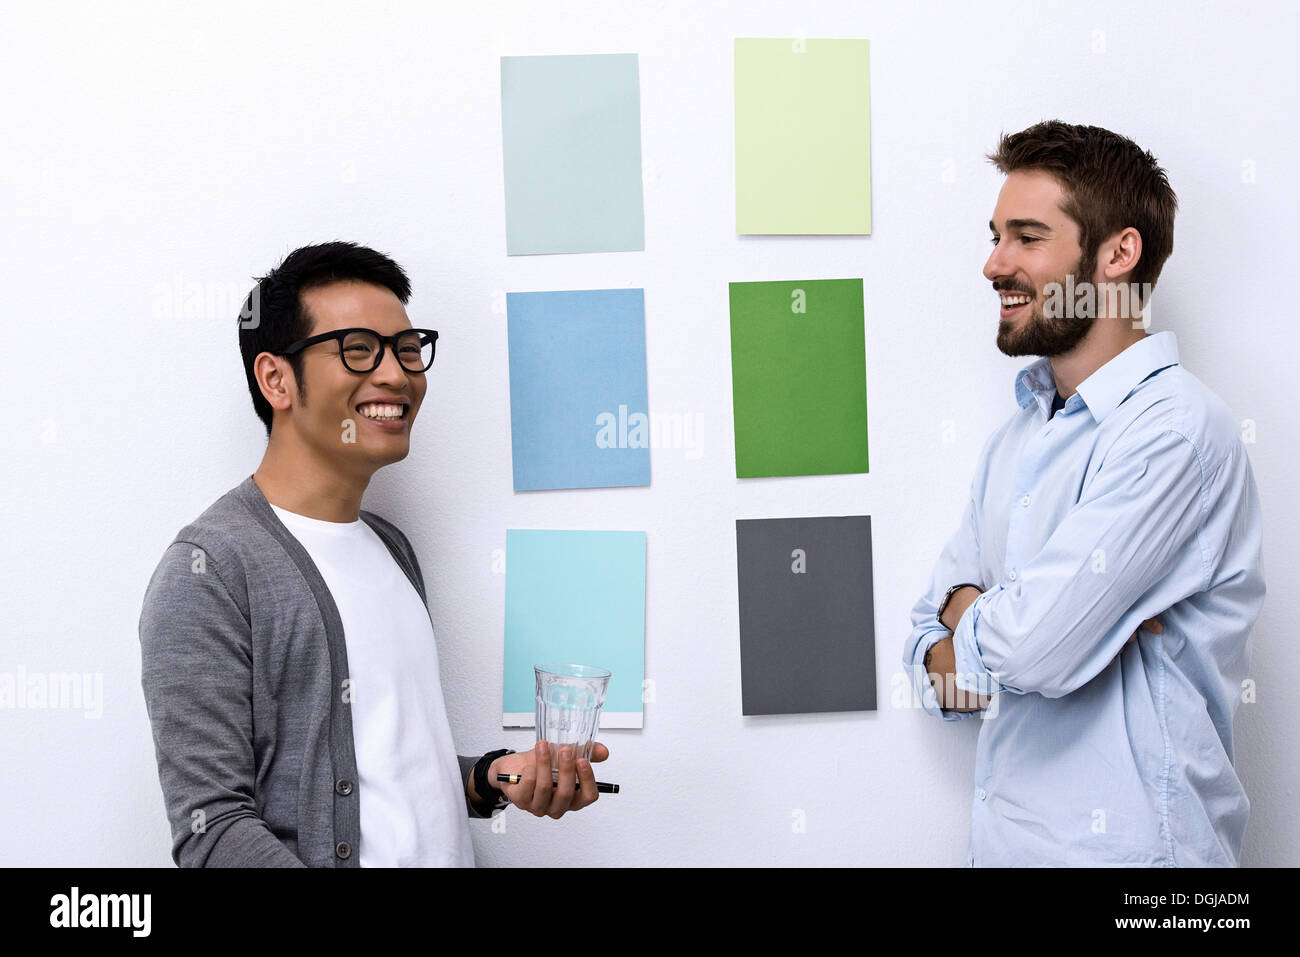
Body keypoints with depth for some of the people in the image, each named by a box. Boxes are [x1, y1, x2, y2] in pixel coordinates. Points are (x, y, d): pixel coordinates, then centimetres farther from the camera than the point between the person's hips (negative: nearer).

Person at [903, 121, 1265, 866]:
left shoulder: (1172, 428, -17)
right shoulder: (1016, 440, 9)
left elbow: (1032, 648, -25)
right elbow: (935, 662, 6)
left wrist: (965, 609, -4)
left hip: (1121, 845, -7)